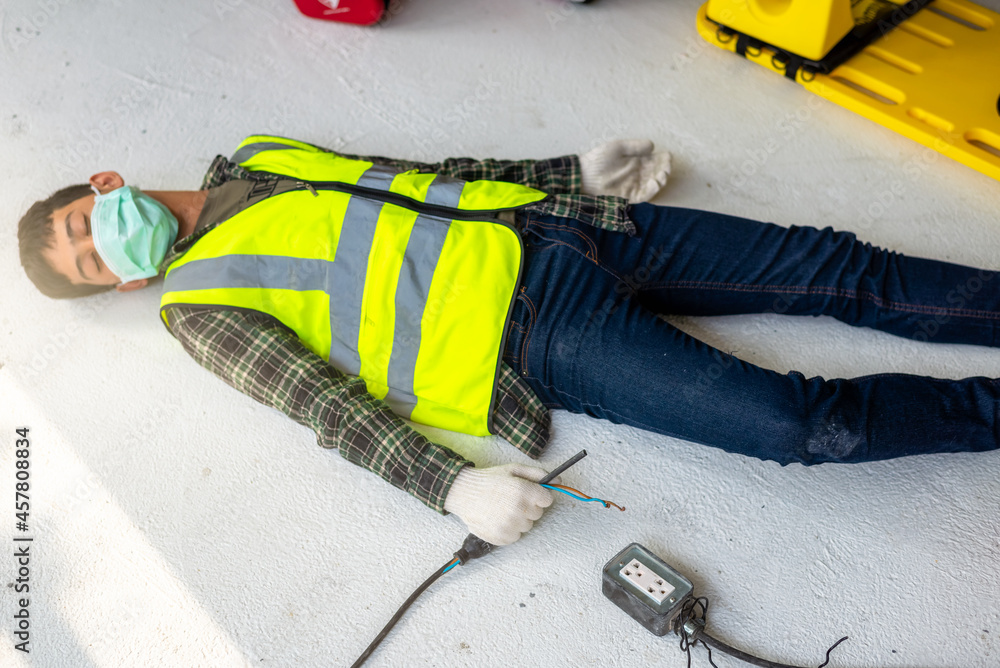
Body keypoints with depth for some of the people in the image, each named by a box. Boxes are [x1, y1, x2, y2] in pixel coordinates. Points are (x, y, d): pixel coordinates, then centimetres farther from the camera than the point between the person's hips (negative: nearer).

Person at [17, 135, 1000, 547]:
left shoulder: (252, 159, 19)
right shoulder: (201, 307, 4)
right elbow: (326, 405, -7)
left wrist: (577, 174, 19)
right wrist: (451, 488, -22)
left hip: (535, 226, 6)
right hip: (534, 344, -6)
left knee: (829, 267, 0)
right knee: (805, 423, -14)